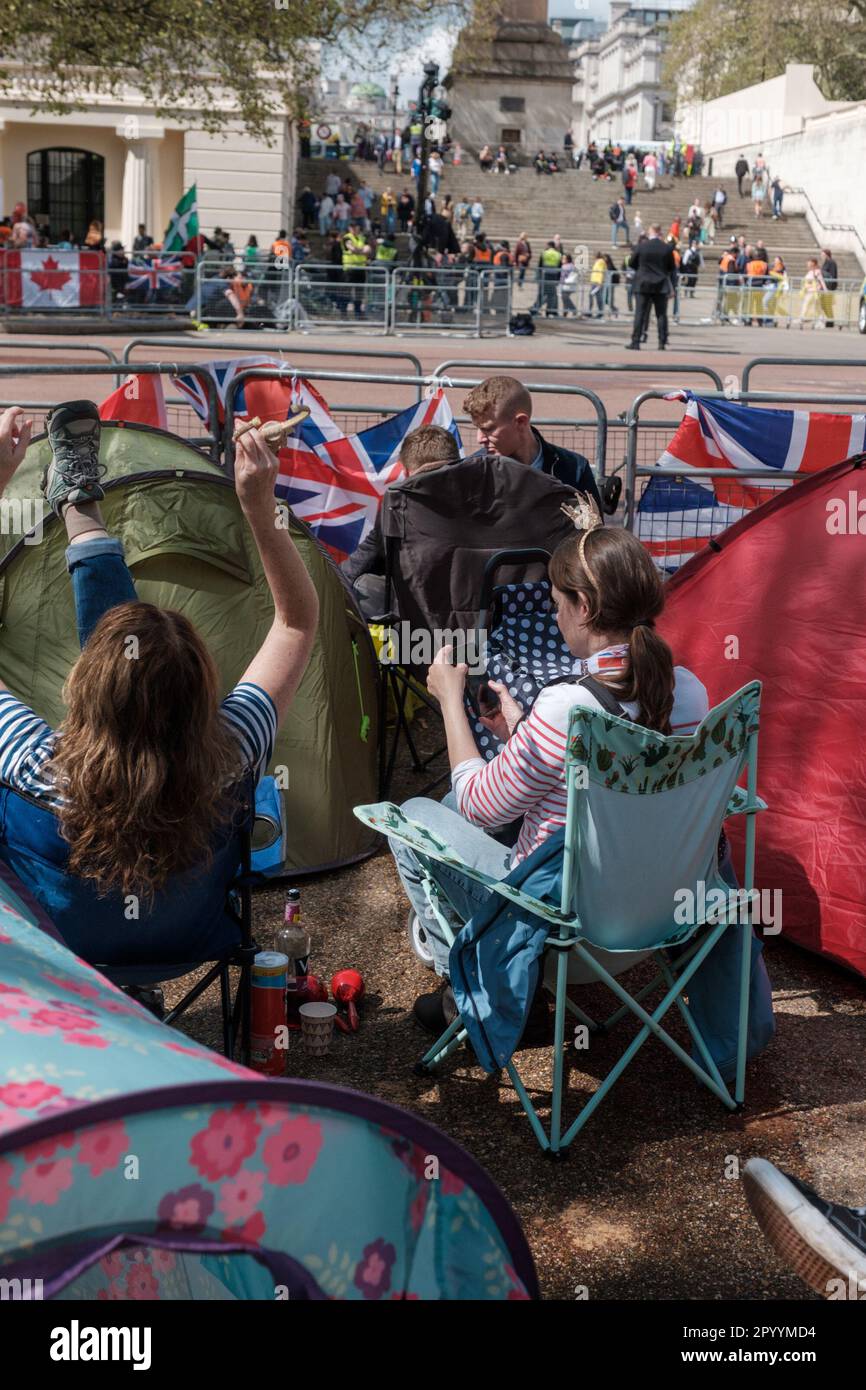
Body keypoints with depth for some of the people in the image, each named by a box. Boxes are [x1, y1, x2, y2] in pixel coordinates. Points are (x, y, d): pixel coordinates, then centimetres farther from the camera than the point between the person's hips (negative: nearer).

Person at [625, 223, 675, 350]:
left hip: (643, 285, -1)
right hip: (661, 286, 1)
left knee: (639, 314, 1)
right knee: (661, 315, 6)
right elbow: (672, 268, 4)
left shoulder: (641, 246, -6)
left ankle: (635, 342, -3)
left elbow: (631, 263, 4)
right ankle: (662, 342, 4)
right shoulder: (667, 248, -3)